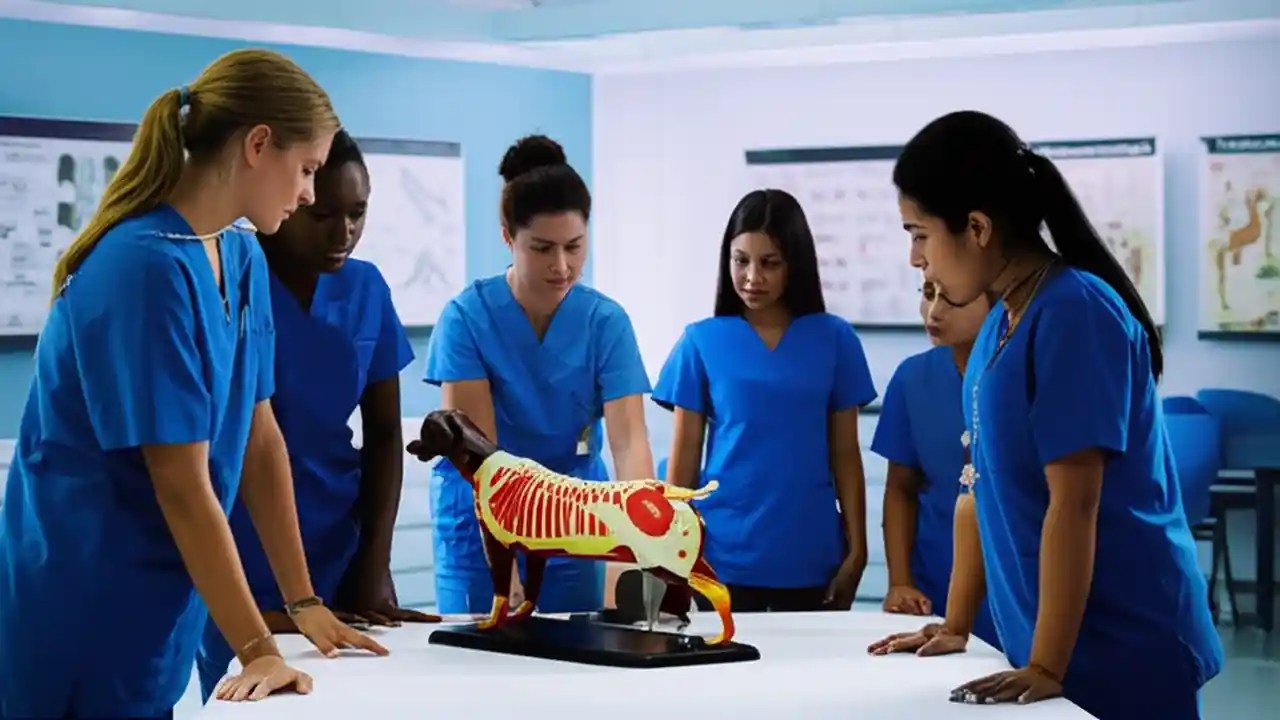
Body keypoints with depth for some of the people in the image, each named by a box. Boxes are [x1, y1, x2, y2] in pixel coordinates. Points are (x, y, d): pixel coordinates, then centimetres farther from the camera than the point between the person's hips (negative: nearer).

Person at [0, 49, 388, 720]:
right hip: (87, 616, -8)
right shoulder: (146, 267, -21)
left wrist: (304, 602, 6)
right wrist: (258, 649, -21)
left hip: (158, 614, 8)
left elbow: (261, 441, 7)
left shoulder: (242, 257, 5)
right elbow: (182, 487, -22)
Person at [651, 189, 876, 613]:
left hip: (811, 558, 1)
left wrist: (856, 549, 1)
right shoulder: (702, 341, 1)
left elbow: (845, 454, 5)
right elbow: (684, 458, 3)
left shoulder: (834, 339, 3)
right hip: (724, 556, -1)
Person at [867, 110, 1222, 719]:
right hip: (1050, 647, 8)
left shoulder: (1074, 314, -17)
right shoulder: (999, 322, 8)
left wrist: (1046, 666, -20)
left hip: (1121, 651, -8)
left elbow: (1074, 504, -20)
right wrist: (956, 625, 16)